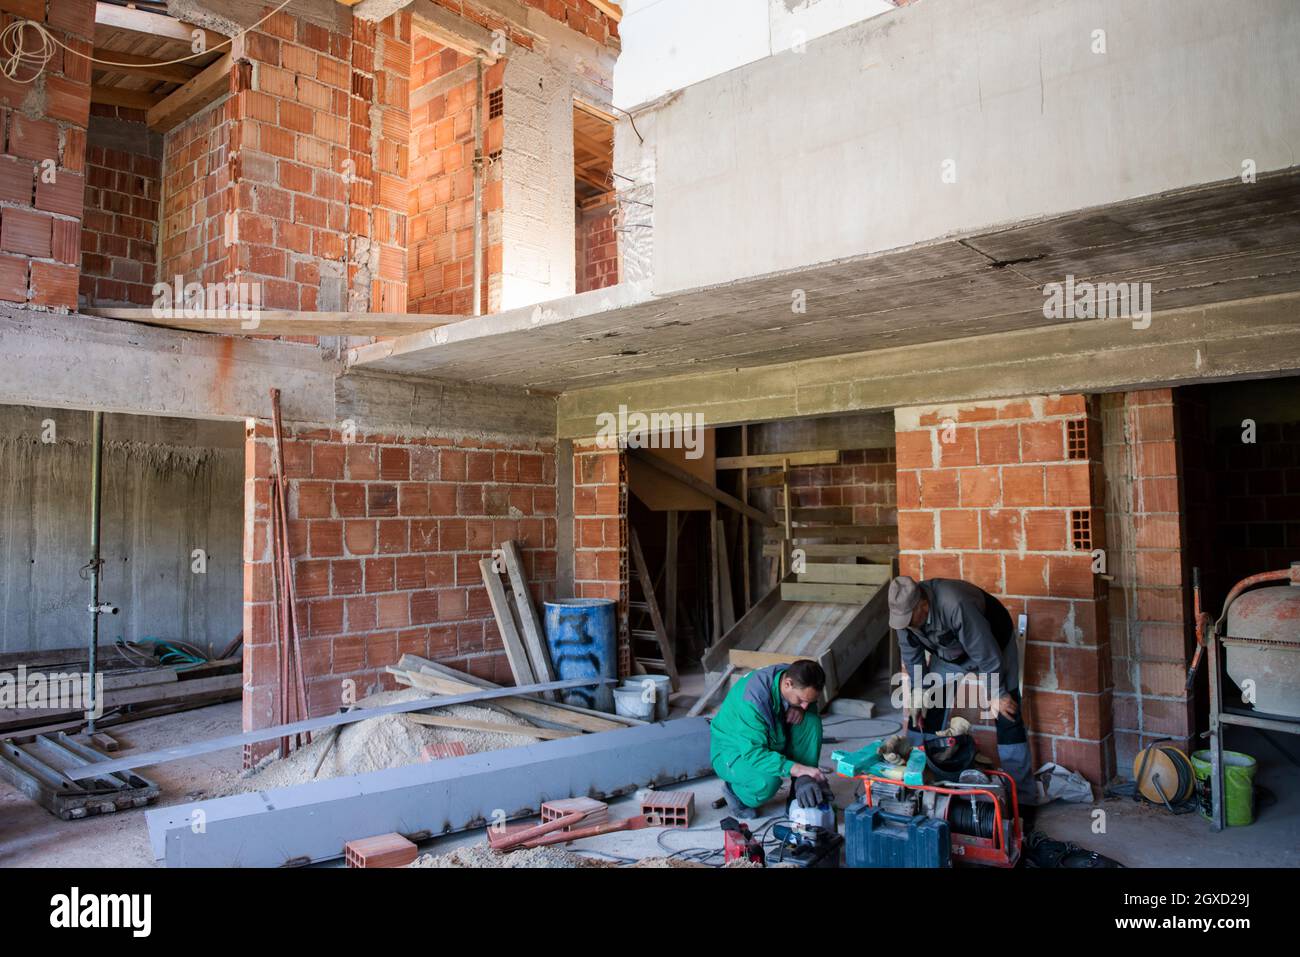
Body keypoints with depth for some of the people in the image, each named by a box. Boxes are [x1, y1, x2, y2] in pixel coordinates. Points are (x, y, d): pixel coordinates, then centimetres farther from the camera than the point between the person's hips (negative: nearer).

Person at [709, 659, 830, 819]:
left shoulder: (798, 681, -16)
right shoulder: (751, 699, -37)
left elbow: (810, 708, 5)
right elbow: (753, 752, -38)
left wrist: (799, 708, -20)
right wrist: (795, 768, -45)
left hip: (772, 742, 6)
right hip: (734, 750, -6)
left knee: (812, 722, -19)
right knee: (767, 782, -37)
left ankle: (804, 784, -8)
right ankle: (733, 790, -3)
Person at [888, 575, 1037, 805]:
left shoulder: (955, 606, -43)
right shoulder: (904, 610, -23)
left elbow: (986, 654, -33)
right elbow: (912, 657, -8)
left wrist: (996, 694, -23)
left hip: (992, 645, -5)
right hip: (948, 652, 6)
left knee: (1007, 716, -10)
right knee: (925, 714, 2)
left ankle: (1022, 793, 0)